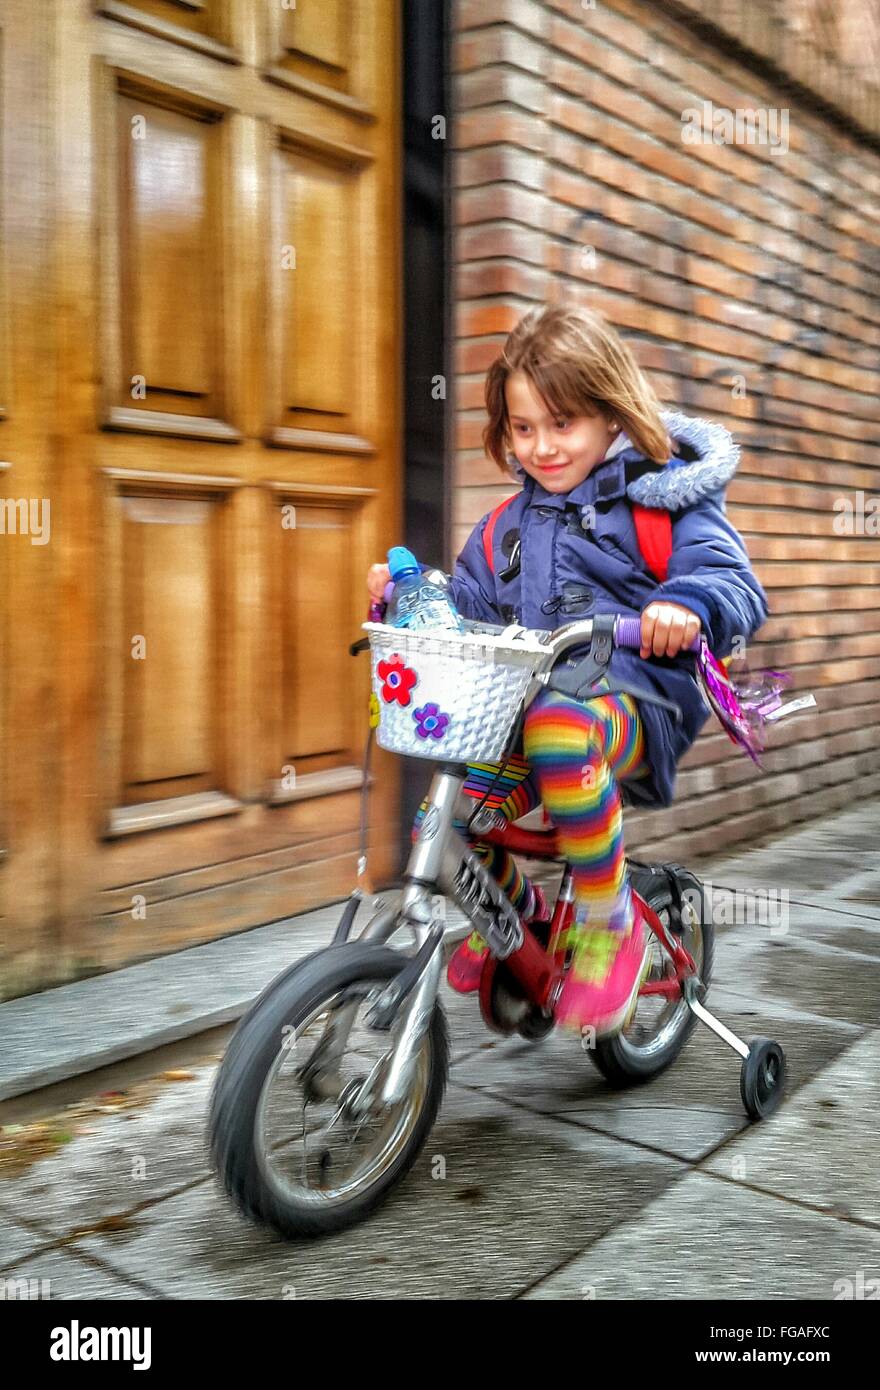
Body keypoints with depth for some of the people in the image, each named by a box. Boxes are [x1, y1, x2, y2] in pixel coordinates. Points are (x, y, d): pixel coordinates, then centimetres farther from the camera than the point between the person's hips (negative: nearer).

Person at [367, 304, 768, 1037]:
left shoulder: (661, 498, 1)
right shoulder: (508, 525, 18)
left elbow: (736, 585, -10)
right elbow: (466, 612, 24)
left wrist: (687, 606, -32)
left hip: (634, 699, -5)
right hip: (524, 710, 5)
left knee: (560, 726, -40)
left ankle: (612, 924, -17)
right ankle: (516, 908, 18)